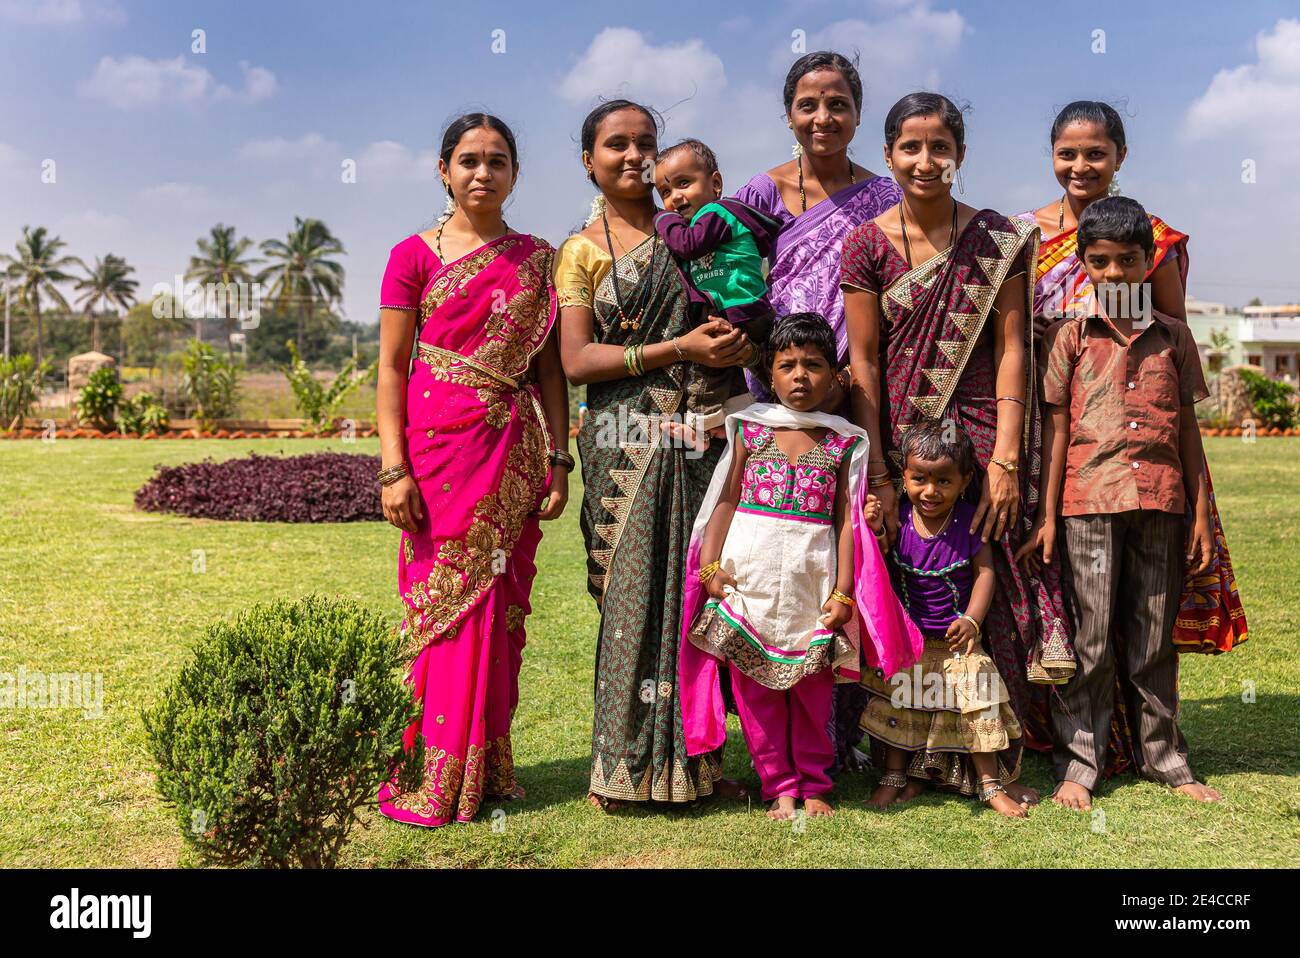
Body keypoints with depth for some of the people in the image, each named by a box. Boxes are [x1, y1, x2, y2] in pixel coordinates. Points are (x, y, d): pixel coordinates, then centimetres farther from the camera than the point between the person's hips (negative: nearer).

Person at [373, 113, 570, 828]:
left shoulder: (537, 259, 11)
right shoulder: (414, 255, 4)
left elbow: (550, 369, 10)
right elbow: (391, 368, 0)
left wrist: (558, 460, 3)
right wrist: (393, 467, -9)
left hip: (513, 453, 2)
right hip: (439, 446, -2)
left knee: (499, 606, 5)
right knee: (443, 602, -2)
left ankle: (488, 770, 17)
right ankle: (436, 779, 9)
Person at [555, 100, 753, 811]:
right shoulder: (581, 251, 8)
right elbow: (576, 361, -4)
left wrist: (733, 335, 1)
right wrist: (680, 350, -12)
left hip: (701, 438, 3)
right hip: (626, 445, -3)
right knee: (634, 595, -4)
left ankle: (693, 753, 12)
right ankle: (625, 762, 7)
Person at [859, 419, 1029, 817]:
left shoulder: (968, 520, -13)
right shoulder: (898, 519, -11)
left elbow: (985, 572, -13)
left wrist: (971, 620, -25)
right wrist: (876, 534, -24)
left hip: (956, 639, -1)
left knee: (978, 704, 0)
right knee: (898, 703, 9)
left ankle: (990, 784, 14)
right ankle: (895, 776, 26)